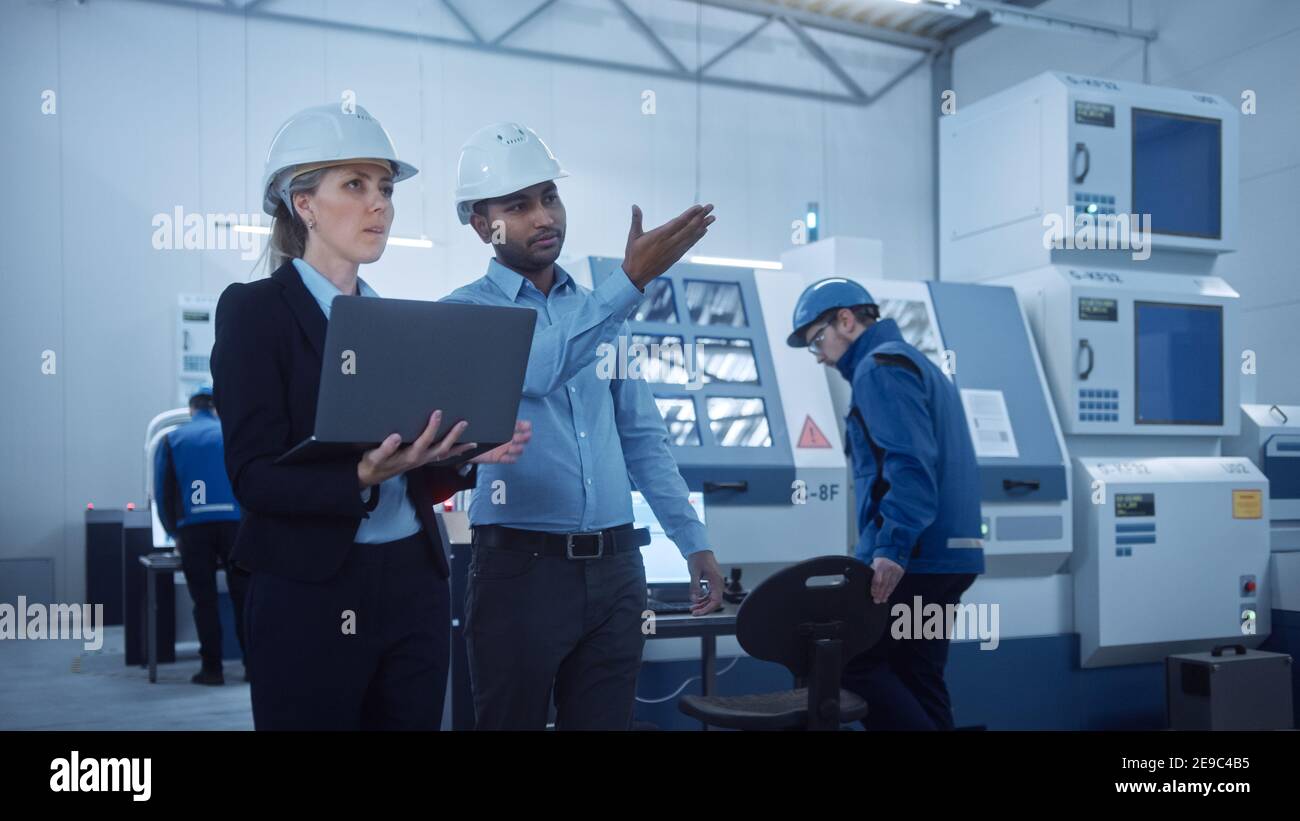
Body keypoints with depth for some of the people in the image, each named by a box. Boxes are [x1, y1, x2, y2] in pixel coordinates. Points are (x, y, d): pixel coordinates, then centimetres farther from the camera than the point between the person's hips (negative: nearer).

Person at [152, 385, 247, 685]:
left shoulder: (171, 440, 13)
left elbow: (162, 492, 11)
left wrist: (173, 533, 21)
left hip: (193, 526, 0)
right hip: (234, 522, 0)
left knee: (204, 600, 5)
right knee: (243, 596, 5)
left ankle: (212, 669, 5)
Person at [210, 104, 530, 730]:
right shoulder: (253, 309, -5)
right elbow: (255, 476, -14)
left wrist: (467, 453, -7)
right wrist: (363, 477, -29)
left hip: (415, 585, 6)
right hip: (311, 593, -5)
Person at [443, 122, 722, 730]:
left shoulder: (599, 309, 14)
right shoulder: (467, 310, -2)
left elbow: (641, 436, 15)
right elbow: (531, 371, -24)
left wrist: (693, 540, 9)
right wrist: (632, 282, -29)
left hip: (616, 567, 5)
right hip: (520, 565, -4)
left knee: (605, 722, 11)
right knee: (513, 722, 6)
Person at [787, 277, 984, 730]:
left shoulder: (880, 367, -8)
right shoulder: (918, 363, 23)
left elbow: (909, 464, -22)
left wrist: (891, 547, -28)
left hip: (911, 557, -10)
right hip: (949, 555, 10)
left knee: (850, 662, -2)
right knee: (917, 677, 12)